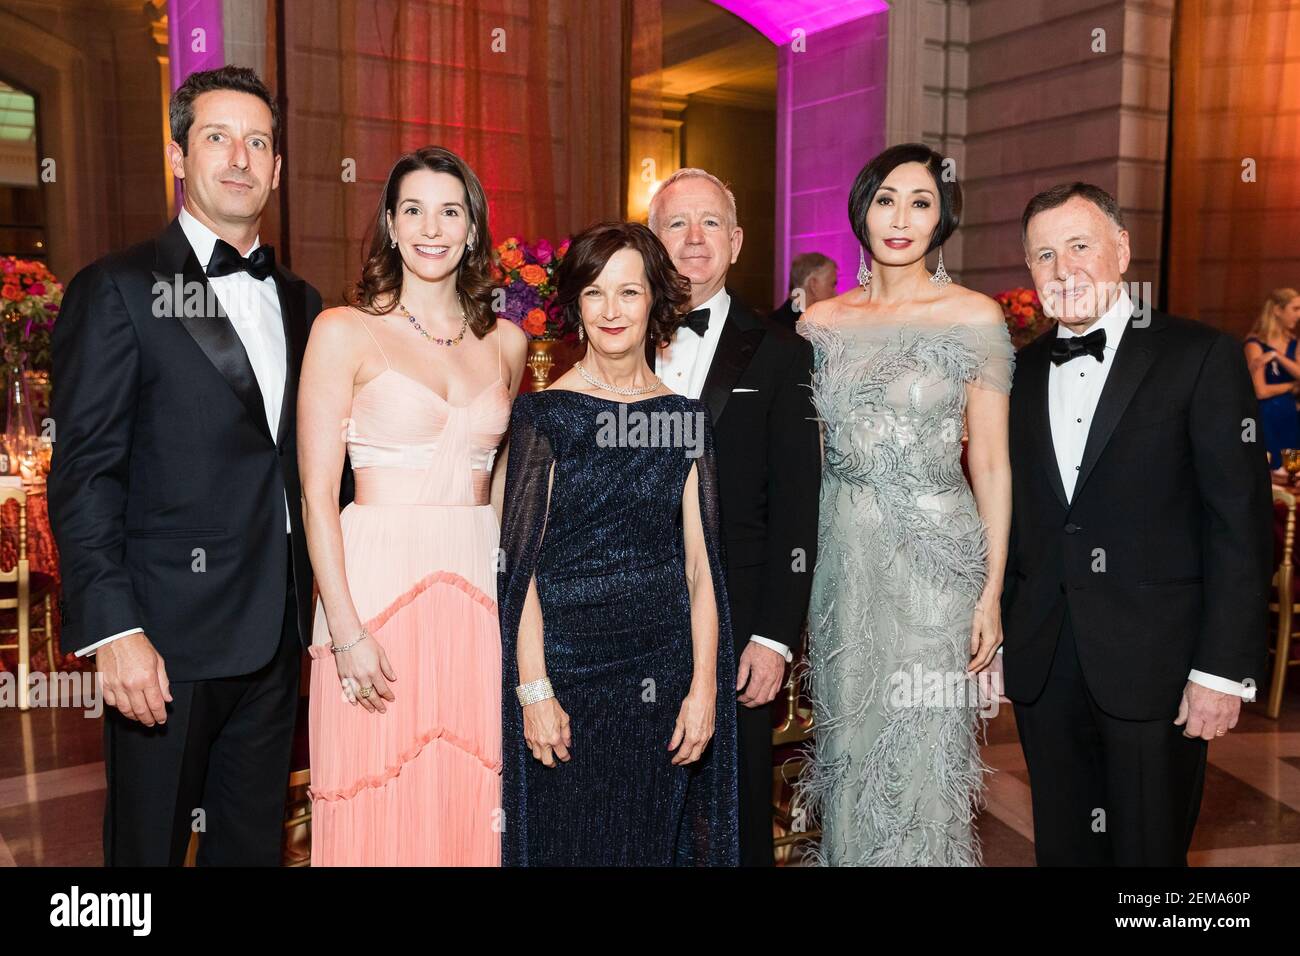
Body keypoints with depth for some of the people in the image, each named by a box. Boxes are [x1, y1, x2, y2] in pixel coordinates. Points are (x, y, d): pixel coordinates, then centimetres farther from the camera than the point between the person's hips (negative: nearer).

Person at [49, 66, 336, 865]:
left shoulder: (300, 301, 12)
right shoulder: (119, 290, -6)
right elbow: (83, 474, -11)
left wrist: (321, 604, 8)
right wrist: (115, 631, -17)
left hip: (276, 634, 5)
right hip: (169, 637, -5)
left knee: (254, 842, 17)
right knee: (150, 844, 11)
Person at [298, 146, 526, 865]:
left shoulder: (505, 342, 10)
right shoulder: (345, 331, -2)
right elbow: (316, 494, -6)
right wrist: (345, 631, -13)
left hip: (481, 589, 4)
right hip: (379, 583, -3)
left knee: (474, 803, 10)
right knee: (379, 812, 5)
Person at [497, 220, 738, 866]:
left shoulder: (683, 418, 4)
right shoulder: (545, 414, -4)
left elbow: (700, 565, 2)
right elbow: (522, 562, -6)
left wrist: (704, 686, -4)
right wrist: (534, 690, -11)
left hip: (663, 670, 3)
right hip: (566, 663, -2)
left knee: (655, 837, 13)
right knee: (567, 840, 9)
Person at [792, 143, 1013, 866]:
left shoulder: (975, 317, -4)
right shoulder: (822, 321, 5)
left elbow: (992, 465, -4)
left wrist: (991, 594, -7)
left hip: (934, 551, -3)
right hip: (843, 553, 3)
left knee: (922, 747, 6)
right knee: (850, 742, 14)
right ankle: (847, 853, 35)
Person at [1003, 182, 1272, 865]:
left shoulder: (1203, 357, -5)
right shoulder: (1020, 372, 9)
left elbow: (1240, 522, -8)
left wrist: (1226, 667, -12)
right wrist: (993, 638, 8)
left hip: (1154, 666, -4)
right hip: (1043, 668, 4)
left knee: (1149, 851, 10)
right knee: (1063, 848, 15)